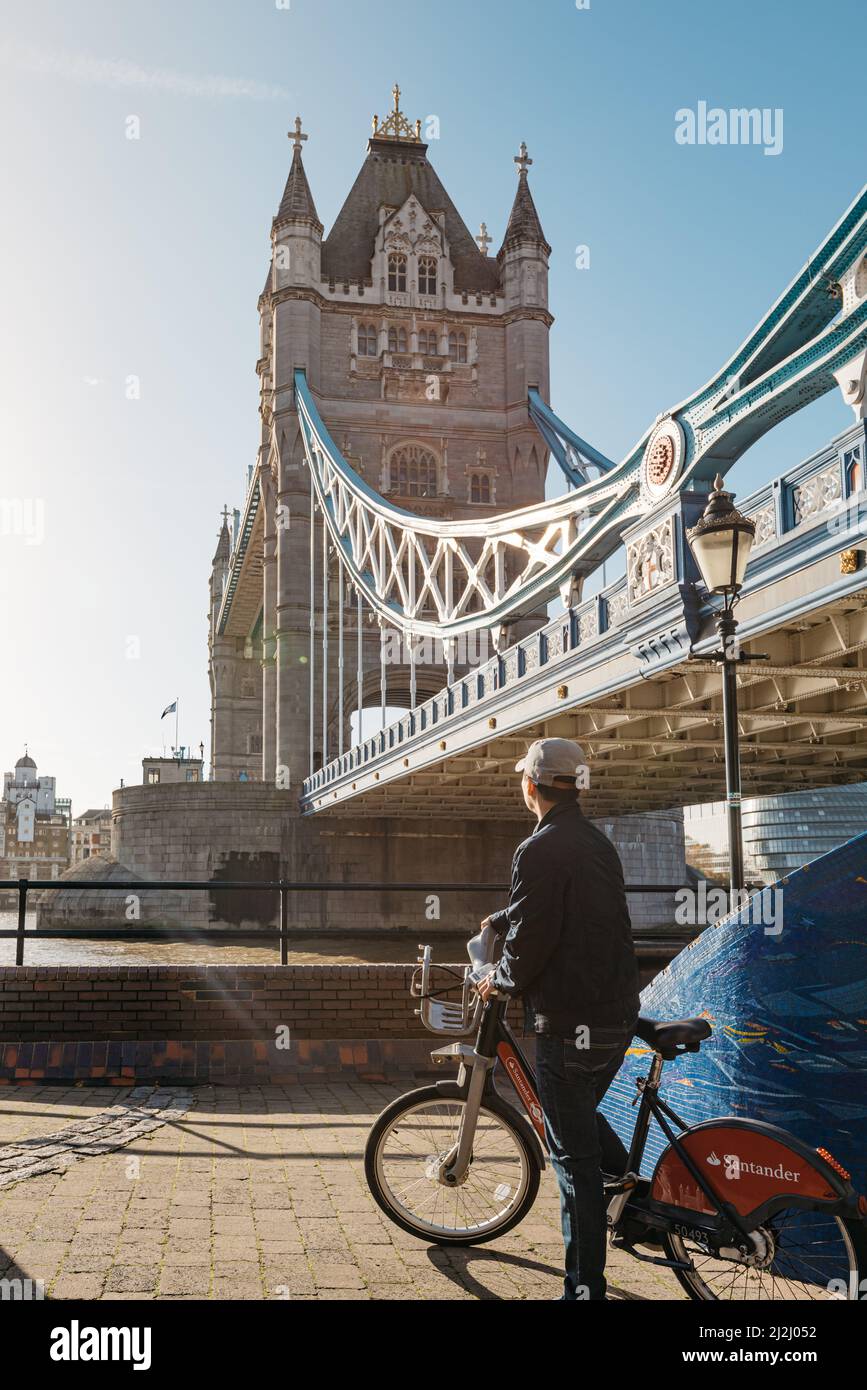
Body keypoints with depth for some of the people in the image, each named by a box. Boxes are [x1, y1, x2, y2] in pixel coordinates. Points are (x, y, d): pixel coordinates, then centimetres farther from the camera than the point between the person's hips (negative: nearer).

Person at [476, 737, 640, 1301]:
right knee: (582, 1115, 29)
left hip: (569, 1020, -8)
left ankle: (586, 1287, 9)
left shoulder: (541, 849, -17)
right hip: (619, 1016, 8)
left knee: (574, 1156, 1)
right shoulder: (599, 842, 11)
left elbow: (531, 941, -19)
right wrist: (500, 919, 39)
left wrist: (499, 980, 1)